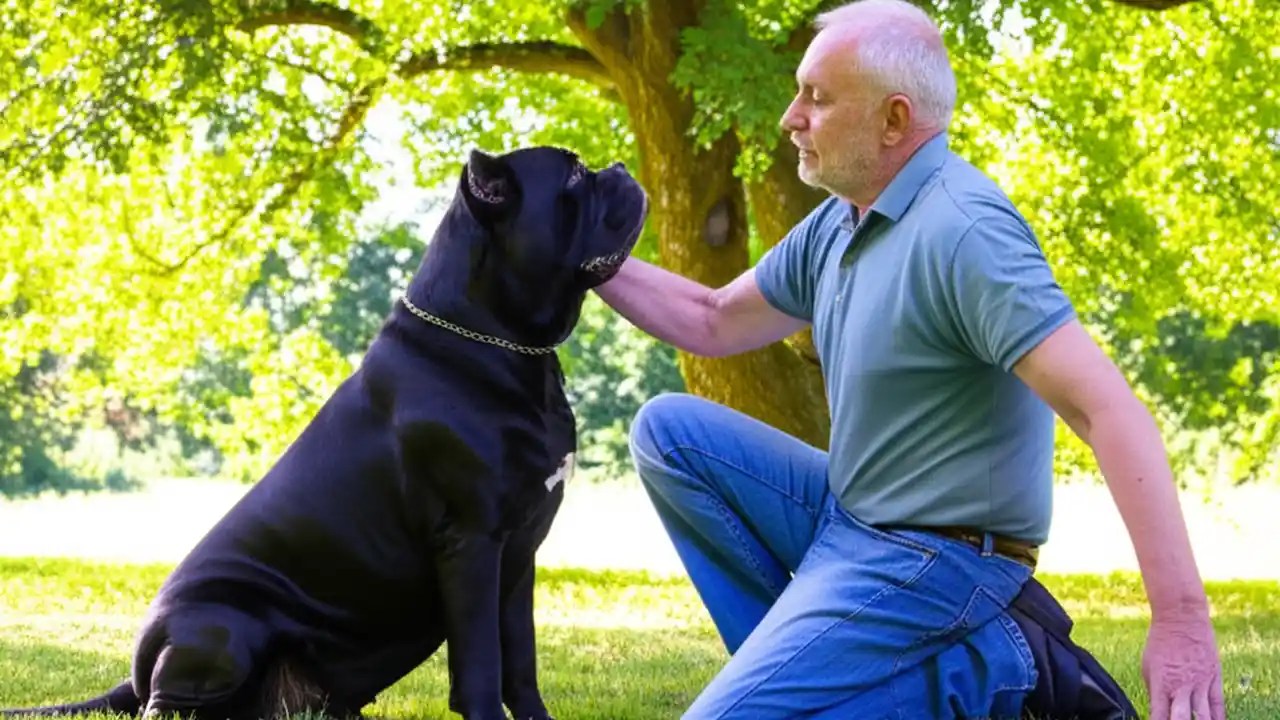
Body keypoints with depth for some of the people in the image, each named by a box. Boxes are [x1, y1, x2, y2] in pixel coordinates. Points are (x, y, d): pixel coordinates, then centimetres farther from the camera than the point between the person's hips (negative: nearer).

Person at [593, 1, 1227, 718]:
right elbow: (715, 321, 22)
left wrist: (1182, 620, -37)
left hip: (928, 566, -9)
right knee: (670, 429, 6)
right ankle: (795, 652, 3)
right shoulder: (838, 224, 6)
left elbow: (1110, 410, -30)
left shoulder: (960, 230, -24)